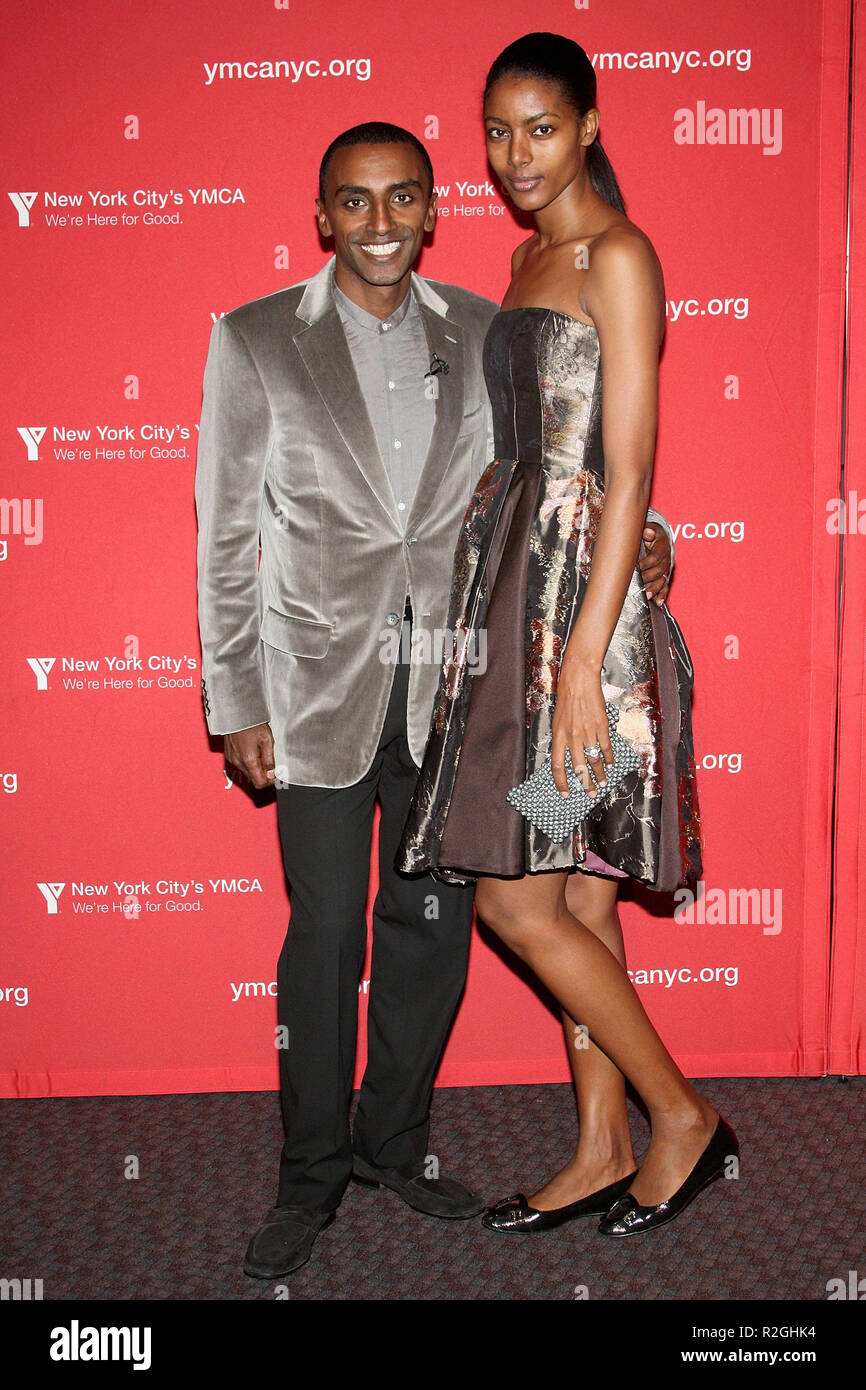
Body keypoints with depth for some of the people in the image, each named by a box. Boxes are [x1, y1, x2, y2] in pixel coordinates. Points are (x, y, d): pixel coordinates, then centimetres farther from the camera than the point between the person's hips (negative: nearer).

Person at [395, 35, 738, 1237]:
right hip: (515, 584, 9)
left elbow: (627, 471, -17)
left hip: (580, 591, -9)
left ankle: (684, 1118, 11)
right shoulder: (533, 256, 18)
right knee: (574, 896, 11)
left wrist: (583, 659, -22)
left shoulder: (617, 256, -9)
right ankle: (604, 1151, 22)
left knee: (515, 897, -6)